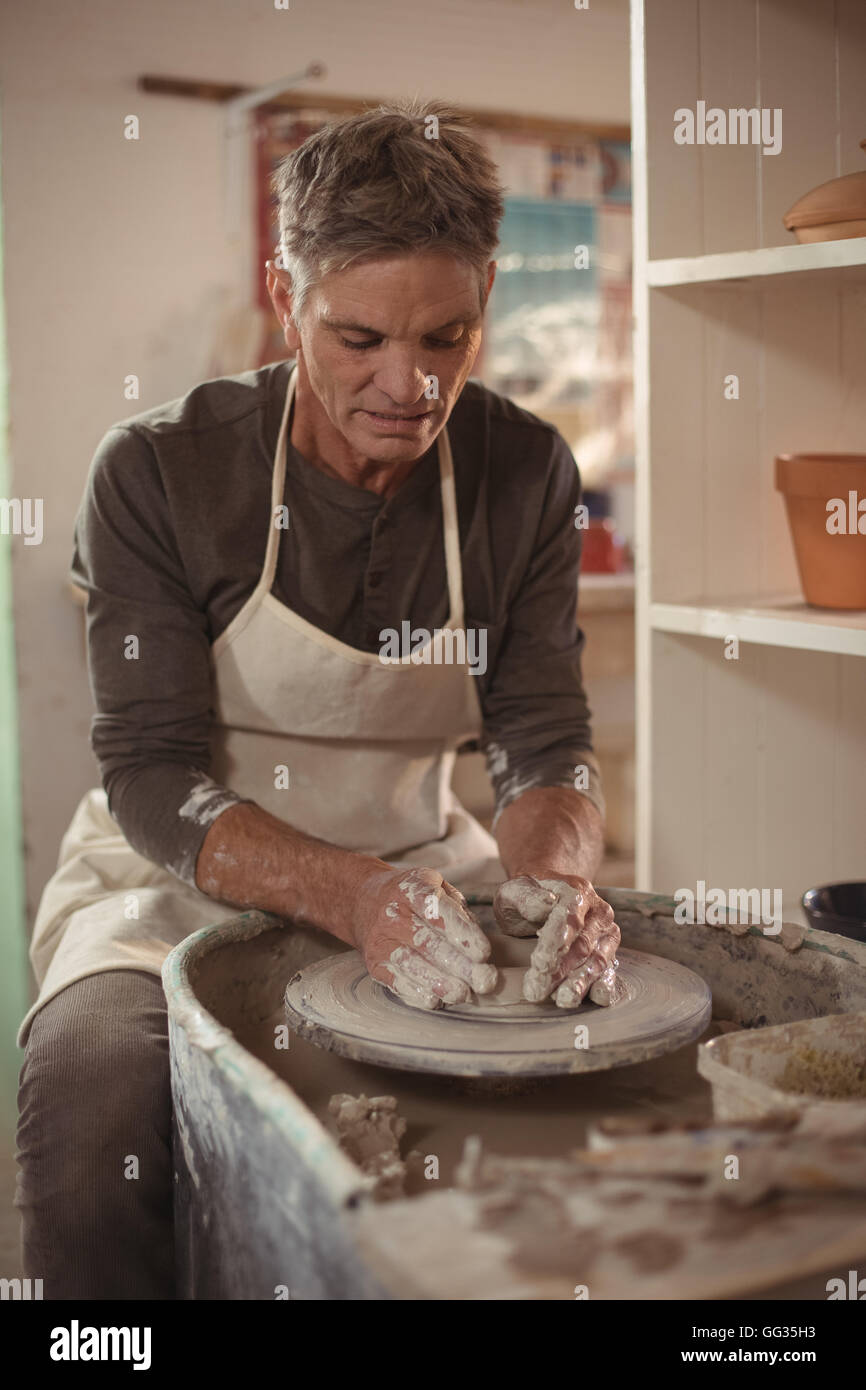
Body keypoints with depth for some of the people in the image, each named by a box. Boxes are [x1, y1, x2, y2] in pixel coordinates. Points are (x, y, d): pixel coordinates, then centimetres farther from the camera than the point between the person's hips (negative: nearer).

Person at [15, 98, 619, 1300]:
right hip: (181, 885, -3)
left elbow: (547, 744, -4)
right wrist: (353, 896, -34)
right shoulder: (156, 473, -14)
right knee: (90, 1111, -33)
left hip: (414, 871, 3)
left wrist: (557, 875, -28)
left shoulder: (526, 471, -4)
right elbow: (151, 775, -16)